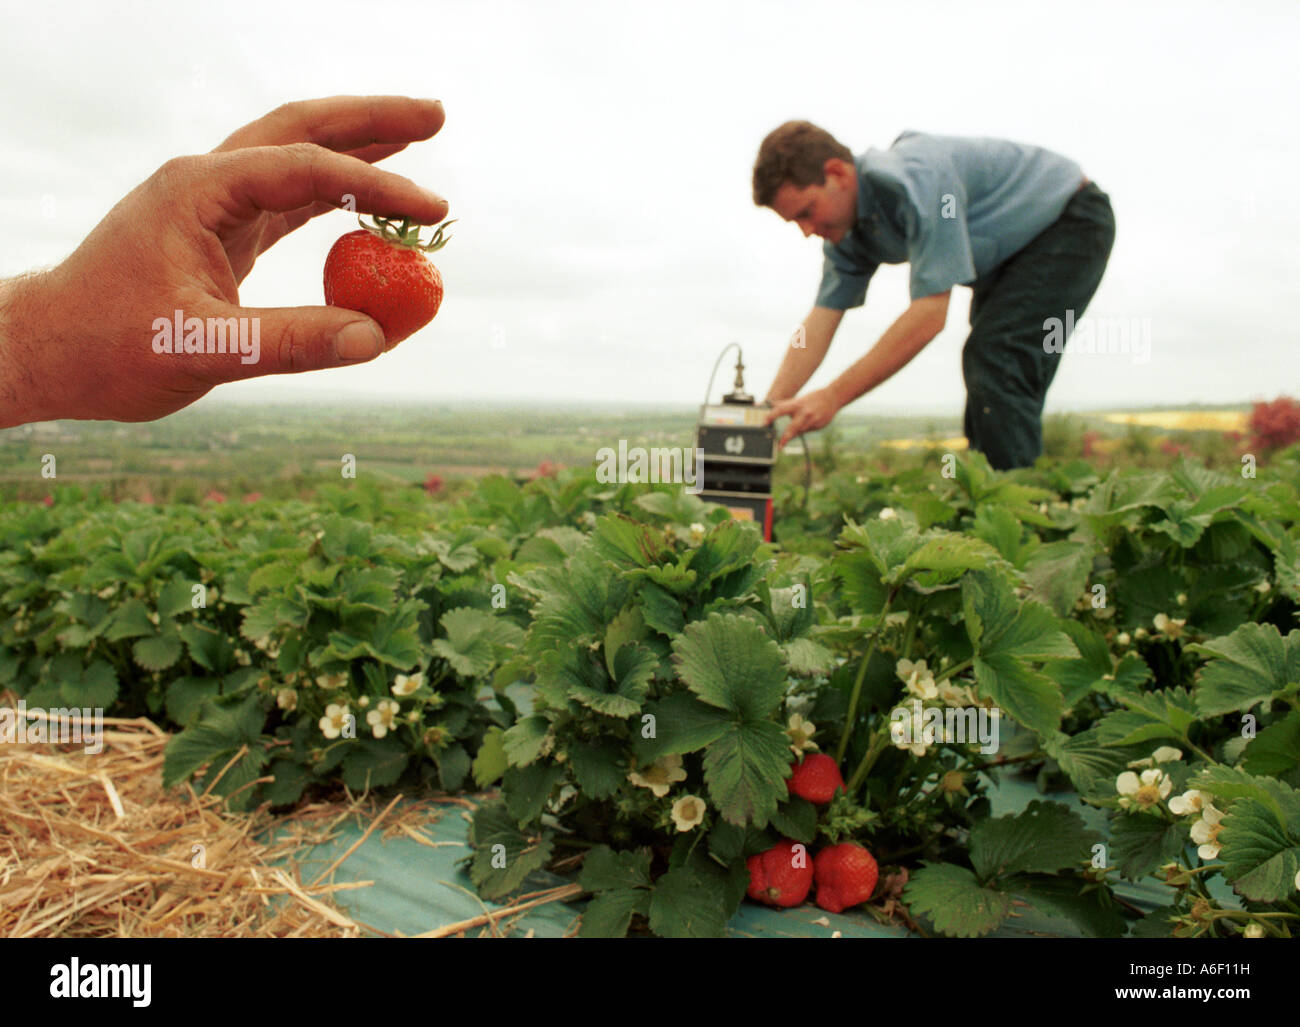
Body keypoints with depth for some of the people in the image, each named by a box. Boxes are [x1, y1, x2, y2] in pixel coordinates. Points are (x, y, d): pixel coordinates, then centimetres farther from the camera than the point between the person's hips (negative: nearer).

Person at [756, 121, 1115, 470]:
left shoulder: (916, 179, -36)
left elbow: (930, 313, -38)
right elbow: (822, 318, -9)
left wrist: (833, 397, -39)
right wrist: (771, 408, -21)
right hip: (1013, 244, 9)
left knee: (997, 362, -23)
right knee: (982, 367, 8)